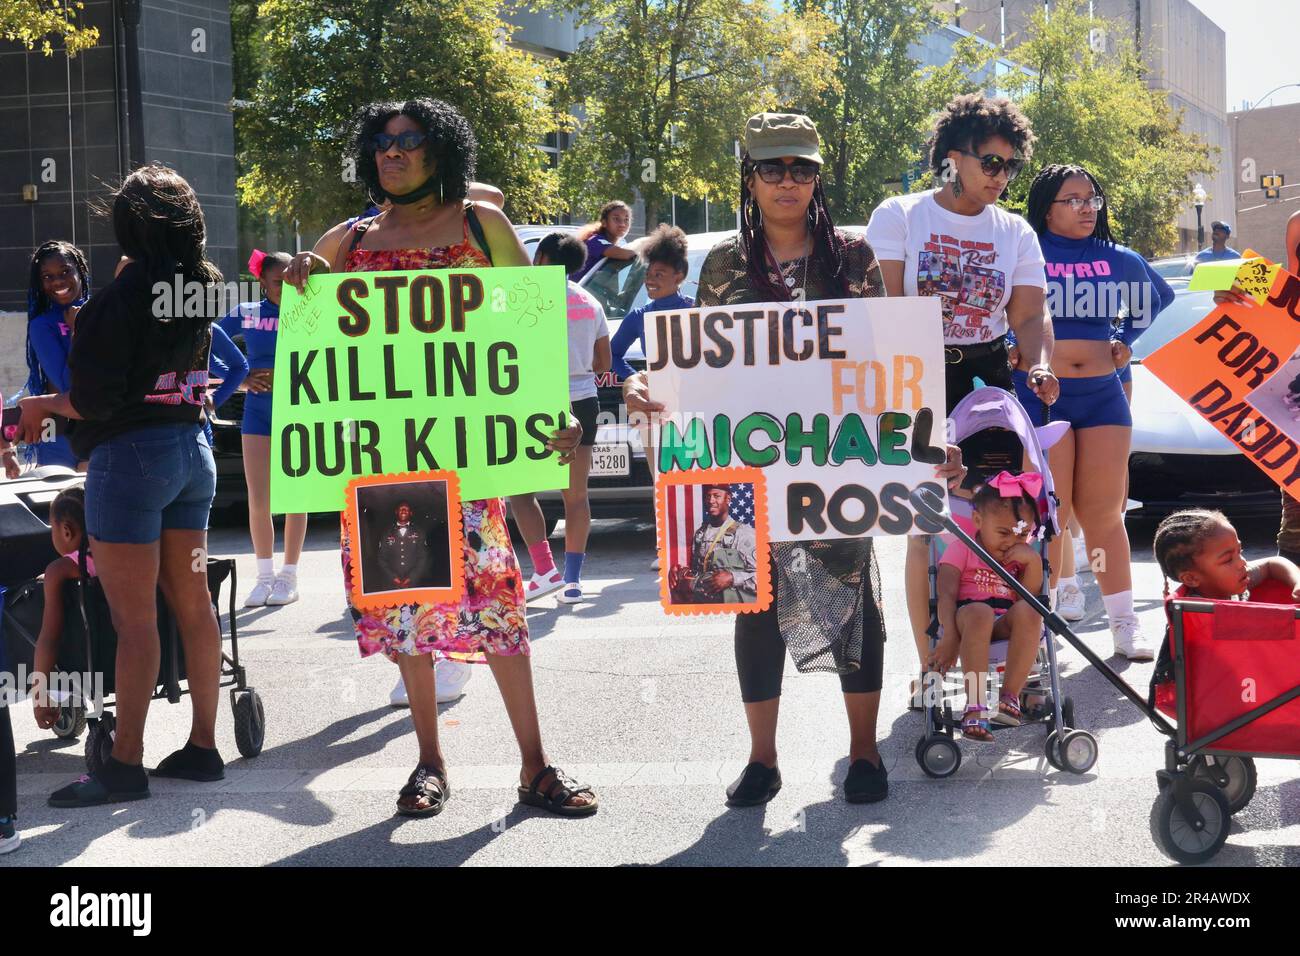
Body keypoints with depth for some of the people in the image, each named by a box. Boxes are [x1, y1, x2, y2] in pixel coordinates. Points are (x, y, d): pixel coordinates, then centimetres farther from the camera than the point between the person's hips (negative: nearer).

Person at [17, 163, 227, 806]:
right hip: (192, 447, 8)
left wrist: (40, 406, 1)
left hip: (132, 456, -8)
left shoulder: (125, 294, -15)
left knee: (133, 617, -4)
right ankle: (202, 746, 18)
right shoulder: (198, 289, 7)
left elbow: (96, 400, -17)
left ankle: (126, 764, 1)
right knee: (192, 603, 11)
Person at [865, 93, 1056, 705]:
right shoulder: (899, 216, 1)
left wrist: (1038, 365, -17)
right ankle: (929, 666, 3)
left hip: (988, 377, 3)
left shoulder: (1015, 234, 10)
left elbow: (1029, 315, 3)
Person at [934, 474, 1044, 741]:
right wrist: (950, 638, -22)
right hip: (967, 619, -3)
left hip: (1006, 624, 3)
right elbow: (947, 595, -8)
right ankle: (974, 705, -41)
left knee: (1028, 611, -32)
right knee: (979, 613, -39)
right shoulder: (960, 548, 3)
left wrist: (1033, 561, -11)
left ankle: (1010, 696, -31)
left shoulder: (1022, 555, 15)